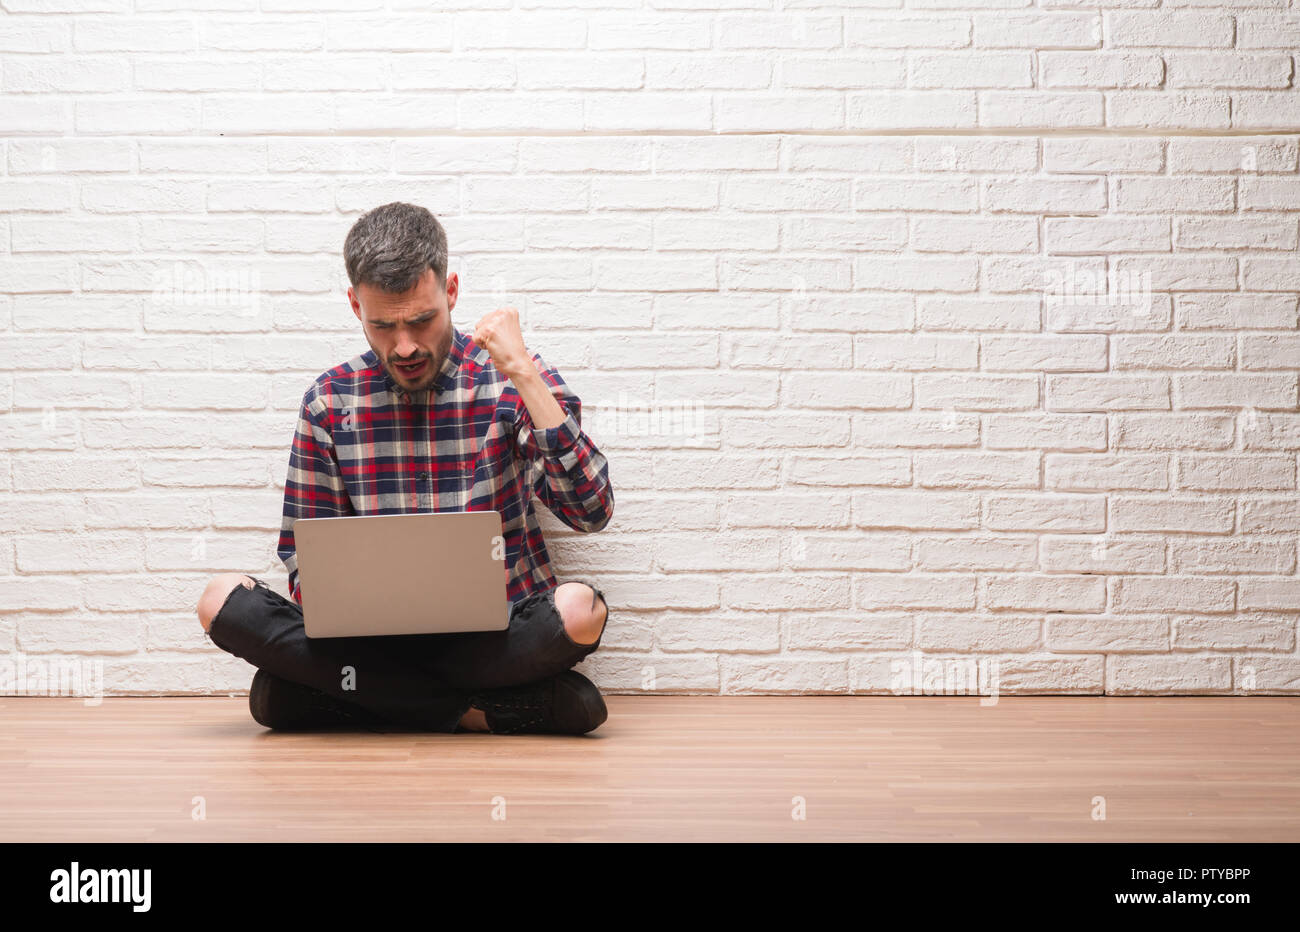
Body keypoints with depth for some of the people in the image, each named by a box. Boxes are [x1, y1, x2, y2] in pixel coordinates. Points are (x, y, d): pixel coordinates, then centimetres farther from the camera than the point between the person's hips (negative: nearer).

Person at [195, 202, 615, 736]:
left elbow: (592, 512, -12)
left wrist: (525, 375, -16)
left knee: (578, 608, -35)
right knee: (222, 601, -22)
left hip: (496, 639, -3)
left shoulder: (509, 383, -1)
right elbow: (304, 553, 11)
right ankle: (479, 710, -21)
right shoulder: (330, 400, 6)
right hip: (373, 639, 3)